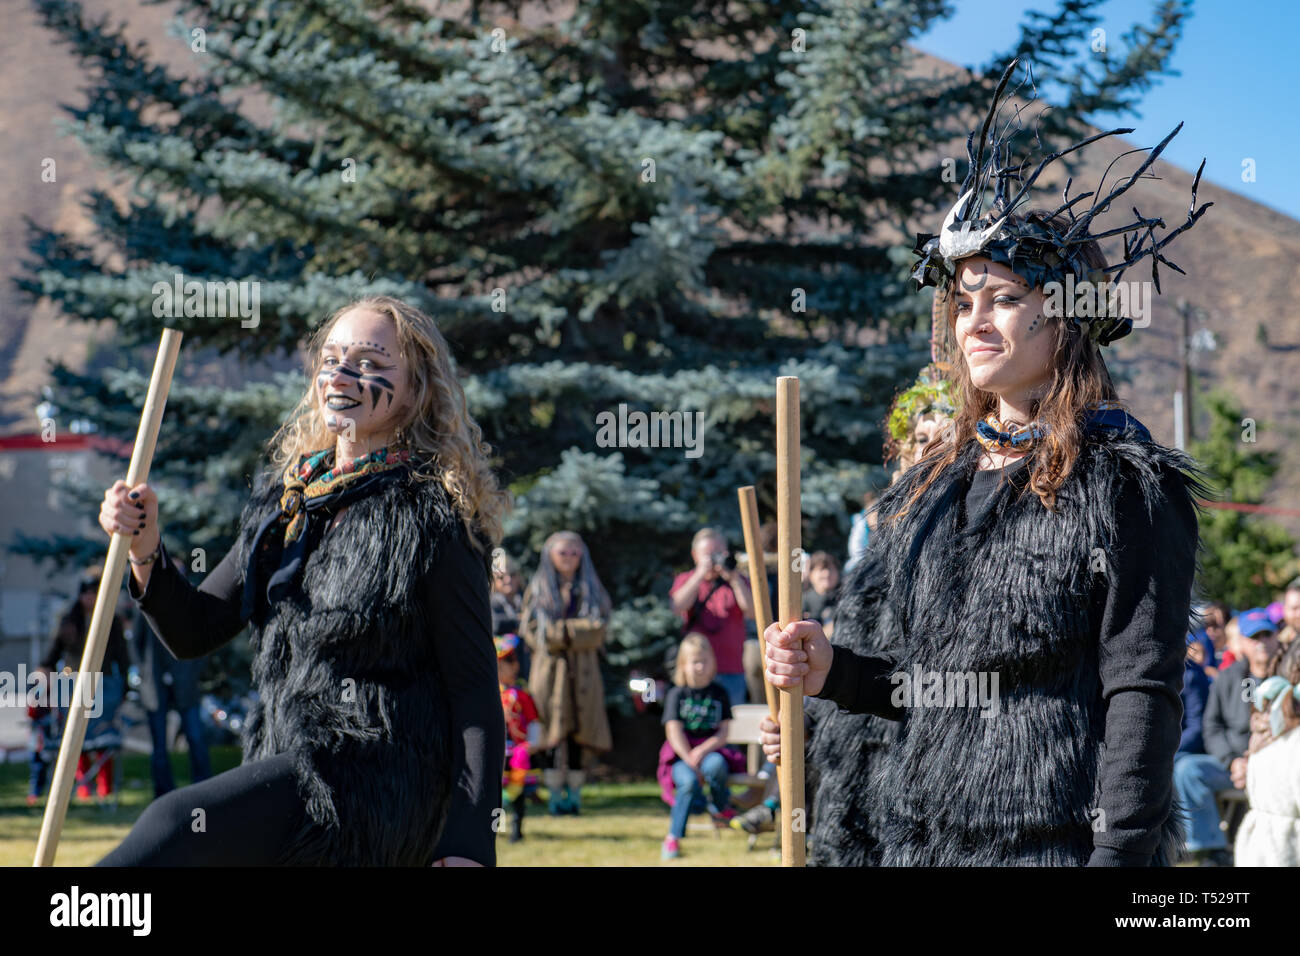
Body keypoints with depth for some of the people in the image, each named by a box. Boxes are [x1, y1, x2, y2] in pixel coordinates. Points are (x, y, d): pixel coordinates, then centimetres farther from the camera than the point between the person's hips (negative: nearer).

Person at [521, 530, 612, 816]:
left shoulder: (591, 590, 13)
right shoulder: (538, 589, 10)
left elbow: (597, 629, -1)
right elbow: (532, 631, -1)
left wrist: (559, 631, -10)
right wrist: (576, 631, -9)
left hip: (583, 671, 1)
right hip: (549, 668, -1)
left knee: (579, 733, -1)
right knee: (552, 733, -6)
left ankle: (575, 795, 4)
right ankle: (555, 795, -2)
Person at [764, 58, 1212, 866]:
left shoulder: (1125, 485, -7)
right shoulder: (937, 482, 13)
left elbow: (1142, 693, -12)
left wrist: (1120, 854, -19)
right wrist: (834, 673, 4)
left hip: (1059, 838, -6)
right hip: (924, 836, 6)